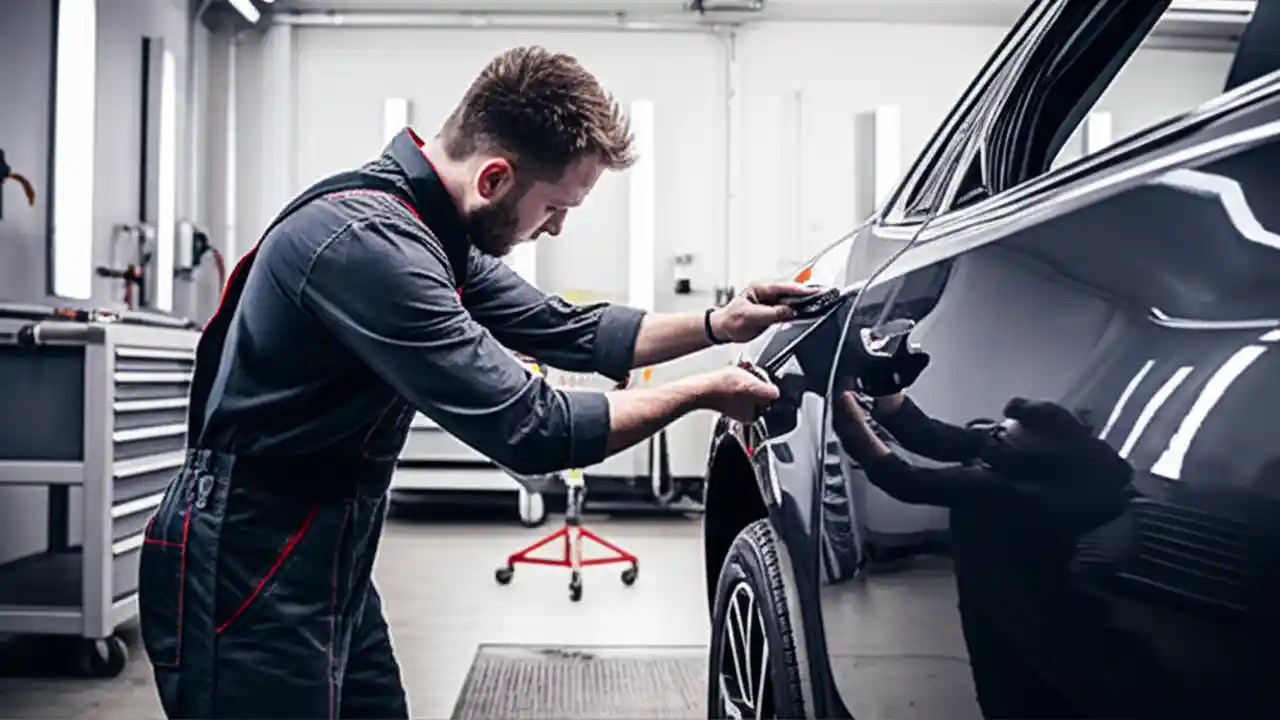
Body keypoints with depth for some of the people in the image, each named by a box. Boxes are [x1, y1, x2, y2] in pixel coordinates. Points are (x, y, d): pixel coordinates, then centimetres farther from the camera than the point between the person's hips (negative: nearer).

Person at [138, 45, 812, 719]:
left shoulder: (430, 231, 3)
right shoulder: (367, 242, -26)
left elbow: (568, 330, 14)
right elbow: (528, 427, -25)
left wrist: (716, 325, 5)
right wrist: (704, 392, -13)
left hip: (329, 561, 9)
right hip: (248, 569, -9)